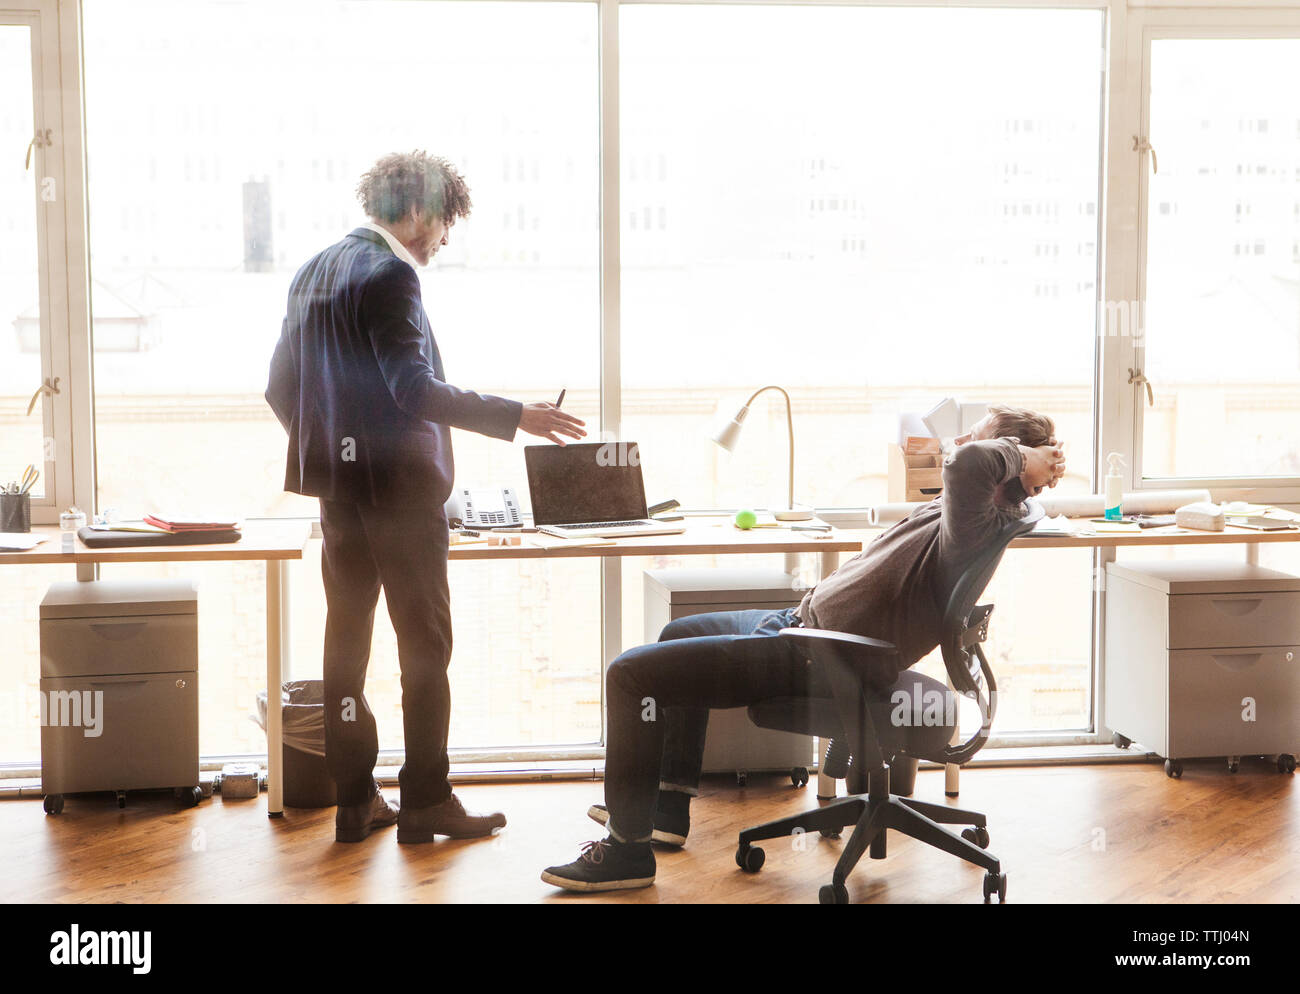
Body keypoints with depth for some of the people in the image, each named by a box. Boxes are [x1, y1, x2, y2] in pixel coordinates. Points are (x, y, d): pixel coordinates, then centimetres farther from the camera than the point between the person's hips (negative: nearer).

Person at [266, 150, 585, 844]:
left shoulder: (313, 272, 13)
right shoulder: (389, 275, -14)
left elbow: (280, 386, 16)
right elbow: (414, 389, -22)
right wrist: (515, 417, -20)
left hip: (338, 482, 8)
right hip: (398, 482, -8)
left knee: (347, 634, 10)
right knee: (425, 639, 0)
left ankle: (355, 800, 14)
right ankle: (424, 800, 3)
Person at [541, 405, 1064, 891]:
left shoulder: (973, 525, -27)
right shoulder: (960, 512, 2)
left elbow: (966, 463, -48)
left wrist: (1021, 457, -28)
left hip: (818, 665, -11)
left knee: (630, 674, -10)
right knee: (678, 634, 32)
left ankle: (628, 849, 1)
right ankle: (668, 805, 38)